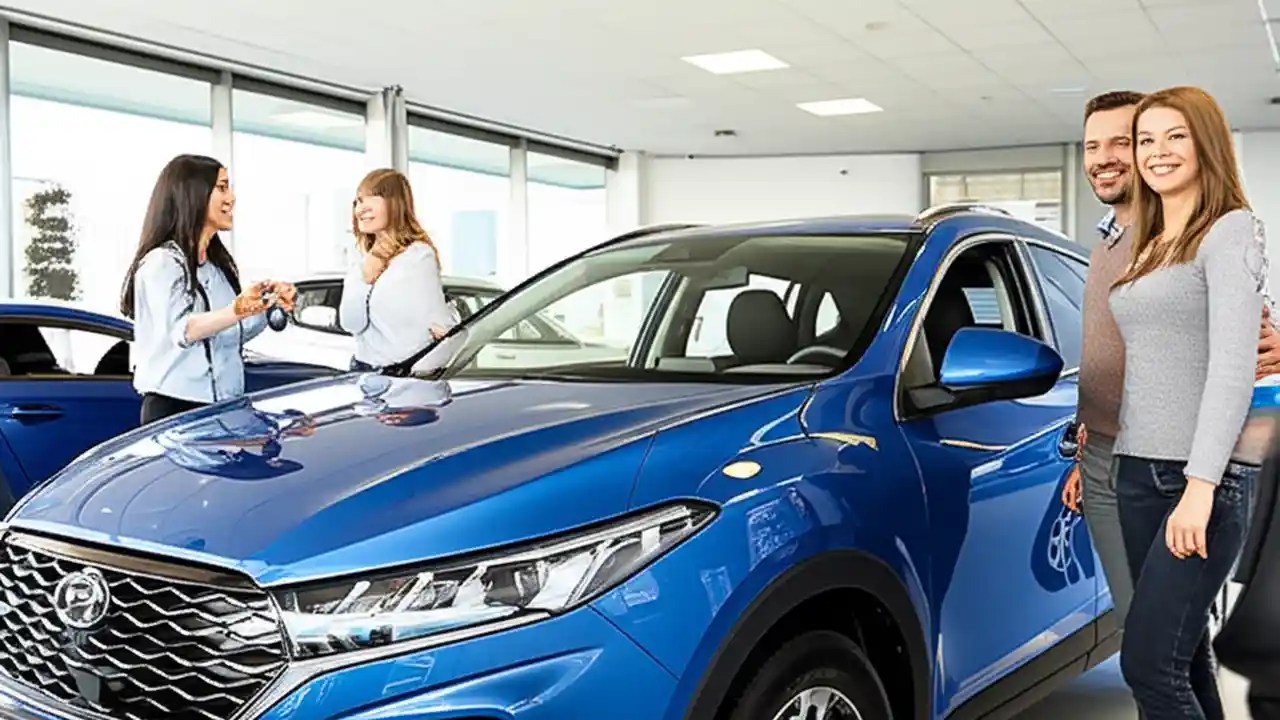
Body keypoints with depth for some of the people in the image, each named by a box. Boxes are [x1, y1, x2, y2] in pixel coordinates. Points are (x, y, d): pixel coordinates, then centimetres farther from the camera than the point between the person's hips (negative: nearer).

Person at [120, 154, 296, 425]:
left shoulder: (219, 263, 16)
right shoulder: (162, 262, -9)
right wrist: (235, 312, -42)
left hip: (224, 406, 7)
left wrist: (268, 303, 5)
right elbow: (181, 330, -26)